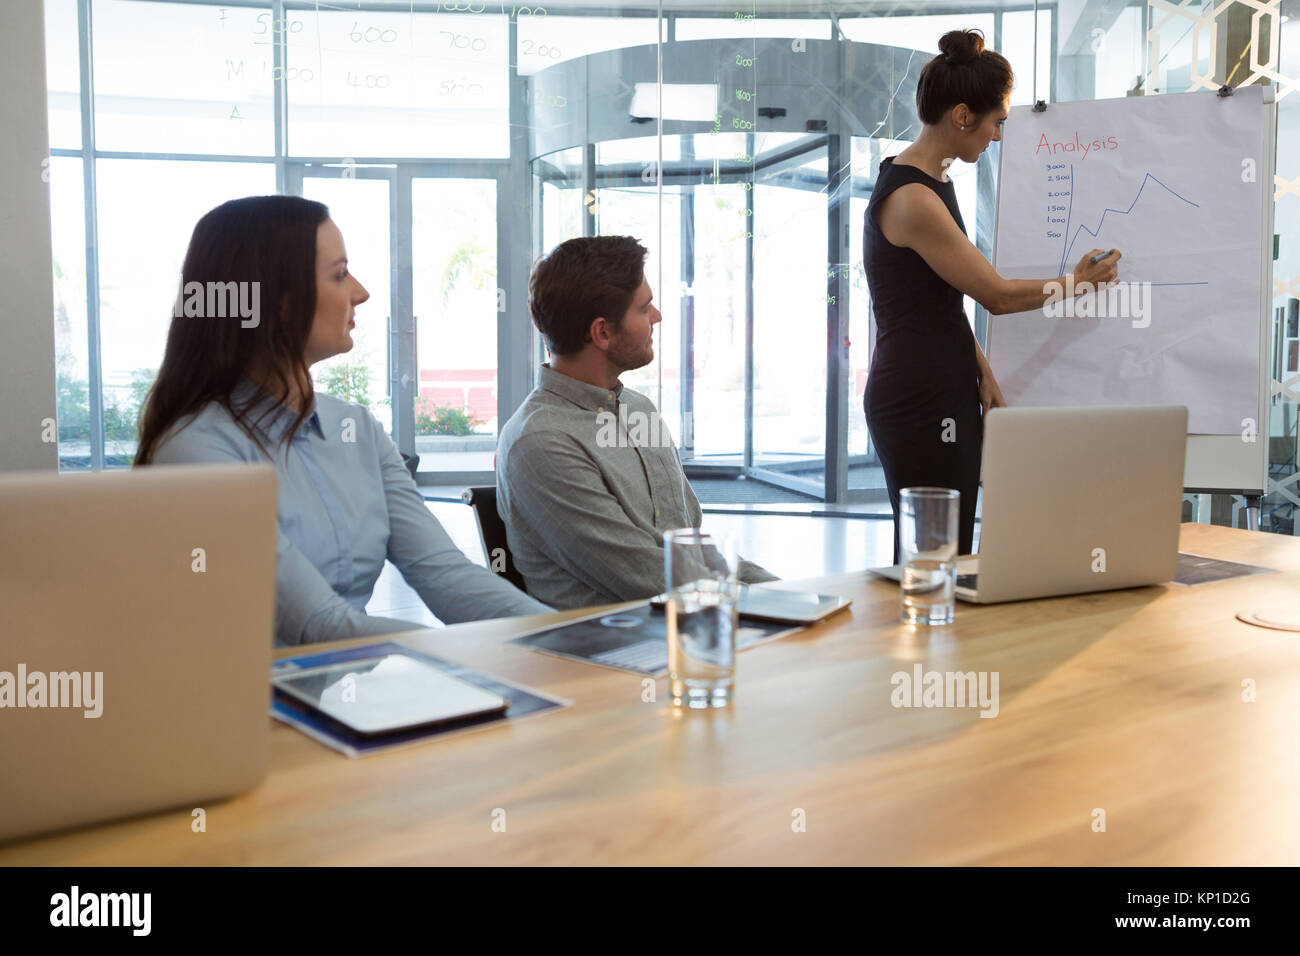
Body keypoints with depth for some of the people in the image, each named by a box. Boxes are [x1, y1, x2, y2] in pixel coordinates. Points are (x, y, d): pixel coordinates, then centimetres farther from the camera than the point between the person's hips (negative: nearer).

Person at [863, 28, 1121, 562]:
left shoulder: (936, 181, 14)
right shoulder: (911, 198, -17)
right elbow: (998, 296, -11)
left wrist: (983, 374, 12)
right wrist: (1078, 284, 4)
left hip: (950, 391, 10)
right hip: (916, 400, -10)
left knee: (956, 553, 11)